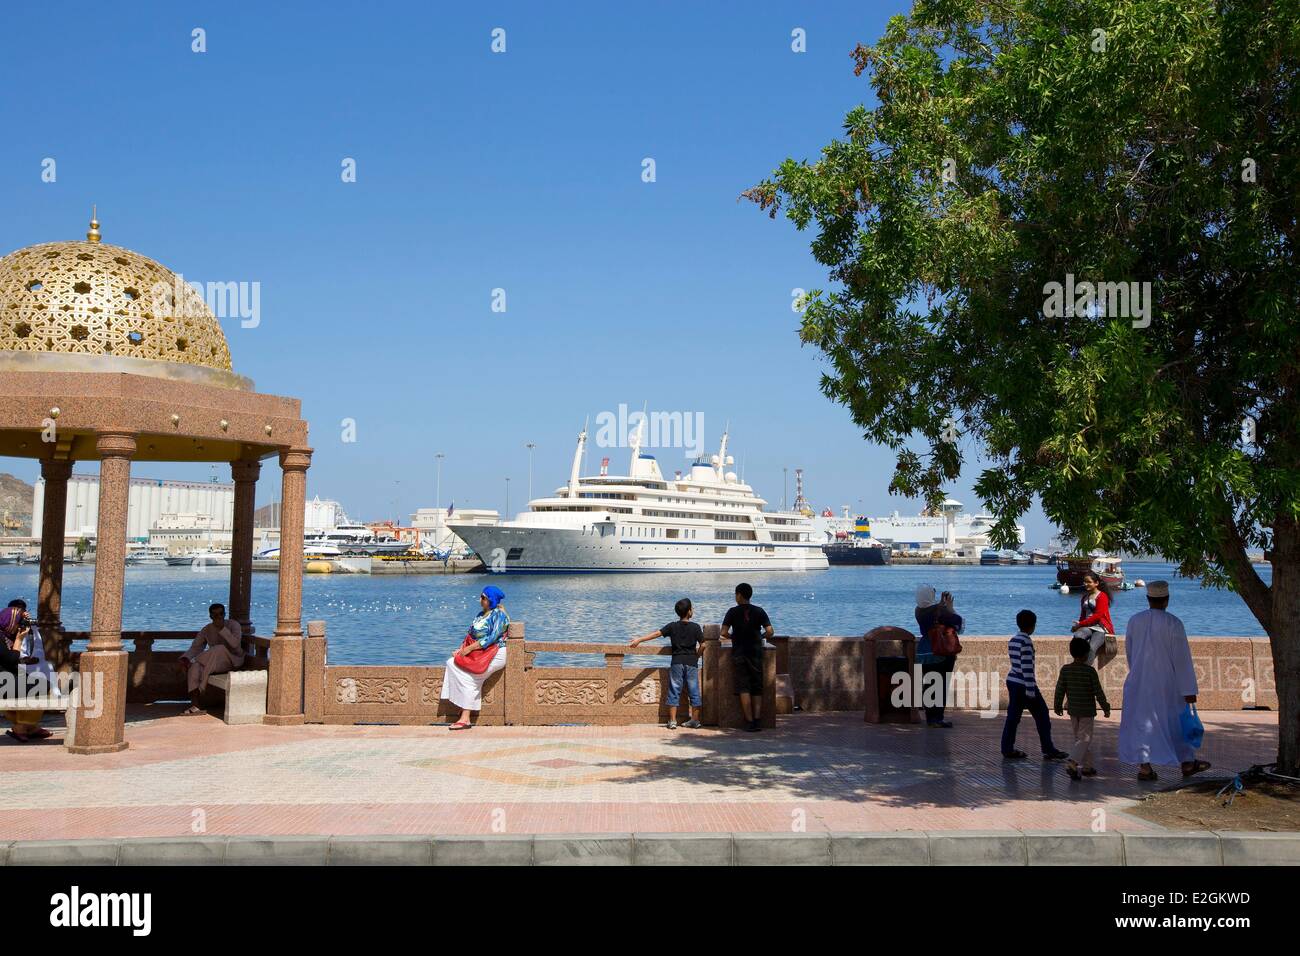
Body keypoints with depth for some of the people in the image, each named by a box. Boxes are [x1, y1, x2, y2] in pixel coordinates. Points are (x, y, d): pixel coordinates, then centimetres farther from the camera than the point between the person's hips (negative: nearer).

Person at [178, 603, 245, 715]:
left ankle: (201, 687, -29)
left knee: (220, 648, -36)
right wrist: (185, 658, -16)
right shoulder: (207, 629, 10)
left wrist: (222, 629, -23)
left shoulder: (233, 625, -3)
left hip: (233, 661, -4)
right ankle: (194, 705, -36)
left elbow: (235, 644, -20)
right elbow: (195, 647, 4)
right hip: (213, 663, 4)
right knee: (194, 667, -28)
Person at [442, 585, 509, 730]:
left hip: (495, 654, -9)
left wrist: (470, 648, -19)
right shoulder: (481, 614, 17)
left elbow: (492, 638, -19)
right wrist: (461, 648, -1)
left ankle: (465, 719, -13)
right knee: (452, 662, -11)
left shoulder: (498, 614, -10)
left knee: (467, 676, -21)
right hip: (477, 652, 9)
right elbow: (470, 635, 16)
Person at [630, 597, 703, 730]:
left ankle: (672, 721, 1)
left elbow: (657, 633, -5)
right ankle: (695, 720, 9)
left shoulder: (673, 626, 1)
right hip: (692, 663, -1)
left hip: (677, 662, 1)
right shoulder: (695, 627, -2)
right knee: (694, 691, 7)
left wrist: (639, 640, -5)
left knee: (674, 691, 3)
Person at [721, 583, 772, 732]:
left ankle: (749, 721, -6)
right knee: (757, 688, 8)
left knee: (744, 688, 1)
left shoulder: (733, 612, -3)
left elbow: (724, 633, -10)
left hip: (739, 654, -2)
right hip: (756, 653, 2)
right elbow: (770, 632, -4)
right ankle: (758, 719, -4)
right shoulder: (759, 611, 2)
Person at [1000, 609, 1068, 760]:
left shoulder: (1012, 641, 10)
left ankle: (1007, 749, 8)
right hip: (1023, 684, -8)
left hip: (1012, 681, 8)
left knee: (1013, 716, 9)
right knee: (1042, 716, 4)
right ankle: (1048, 750, 10)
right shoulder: (1026, 641, -16)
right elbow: (1027, 666, -20)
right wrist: (1030, 689, -19)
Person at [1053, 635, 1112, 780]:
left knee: (1079, 738, 16)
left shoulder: (1065, 669, -2)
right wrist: (1105, 707, 3)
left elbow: (1060, 689, 3)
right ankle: (1072, 762, -22)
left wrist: (1057, 705, 16)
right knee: (1084, 739, -3)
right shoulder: (1090, 670, -13)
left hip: (1073, 710, 5)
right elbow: (1098, 691, -9)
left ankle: (1087, 766, 23)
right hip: (1087, 711, -5)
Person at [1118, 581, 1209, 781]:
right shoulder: (1173, 623, -14)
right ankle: (1187, 763, 27)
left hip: (1138, 681, 3)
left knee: (1141, 721, 8)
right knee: (1176, 719, 13)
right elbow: (1182, 659, -12)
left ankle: (1144, 766, 4)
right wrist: (1189, 690, -8)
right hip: (1166, 682, -3)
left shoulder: (1134, 620, -1)